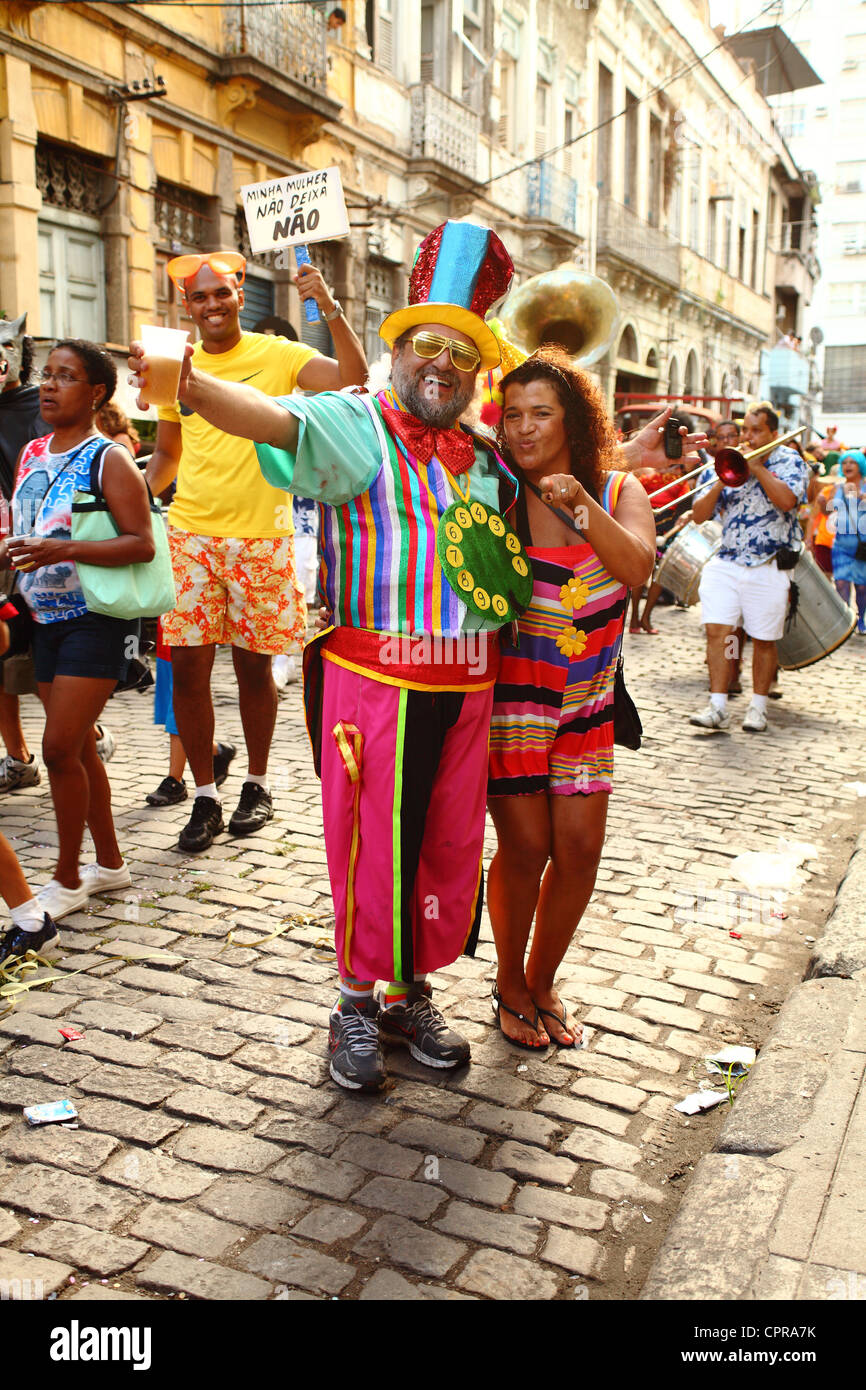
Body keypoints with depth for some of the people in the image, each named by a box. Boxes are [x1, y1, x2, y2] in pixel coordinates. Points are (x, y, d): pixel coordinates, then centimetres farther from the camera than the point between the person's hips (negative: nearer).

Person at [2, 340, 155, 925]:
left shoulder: (108, 458, -10)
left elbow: (142, 544, -18)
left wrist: (63, 550, -27)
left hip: (97, 621, -7)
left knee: (60, 749, -8)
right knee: (77, 747, 12)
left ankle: (67, 879, 8)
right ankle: (109, 862, 27)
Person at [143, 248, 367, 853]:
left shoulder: (276, 355, 0)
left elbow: (354, 377, -14)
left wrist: (330, 307, -23)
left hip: (261, 537, -2)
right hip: (190, 535, 3)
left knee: (254, 665, 7)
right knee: (187, 666, 0)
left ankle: (258, 786, 26)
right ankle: (206, 797, 14)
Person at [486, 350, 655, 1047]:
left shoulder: (619, 489, 1)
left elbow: (637, 568, -16)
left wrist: (580, 503, -28)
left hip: (586, 697, 3)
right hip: (509, 691, -3)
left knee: (580, 847, 3)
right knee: (526, 847, -5)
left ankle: (543, 981, 27)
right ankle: (510, 985, 21)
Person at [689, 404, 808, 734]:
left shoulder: (790, 461, 3)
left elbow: (787, 501, -18)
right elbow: (699, 515, 6)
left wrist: (756, 467, -14)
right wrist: (720, 483, -9)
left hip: (767, 568, -3)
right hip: (725, 564, 3)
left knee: (763, 640, 4)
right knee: (717, 631, -9)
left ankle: (758, 707, 17)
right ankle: (718, 707, -6)